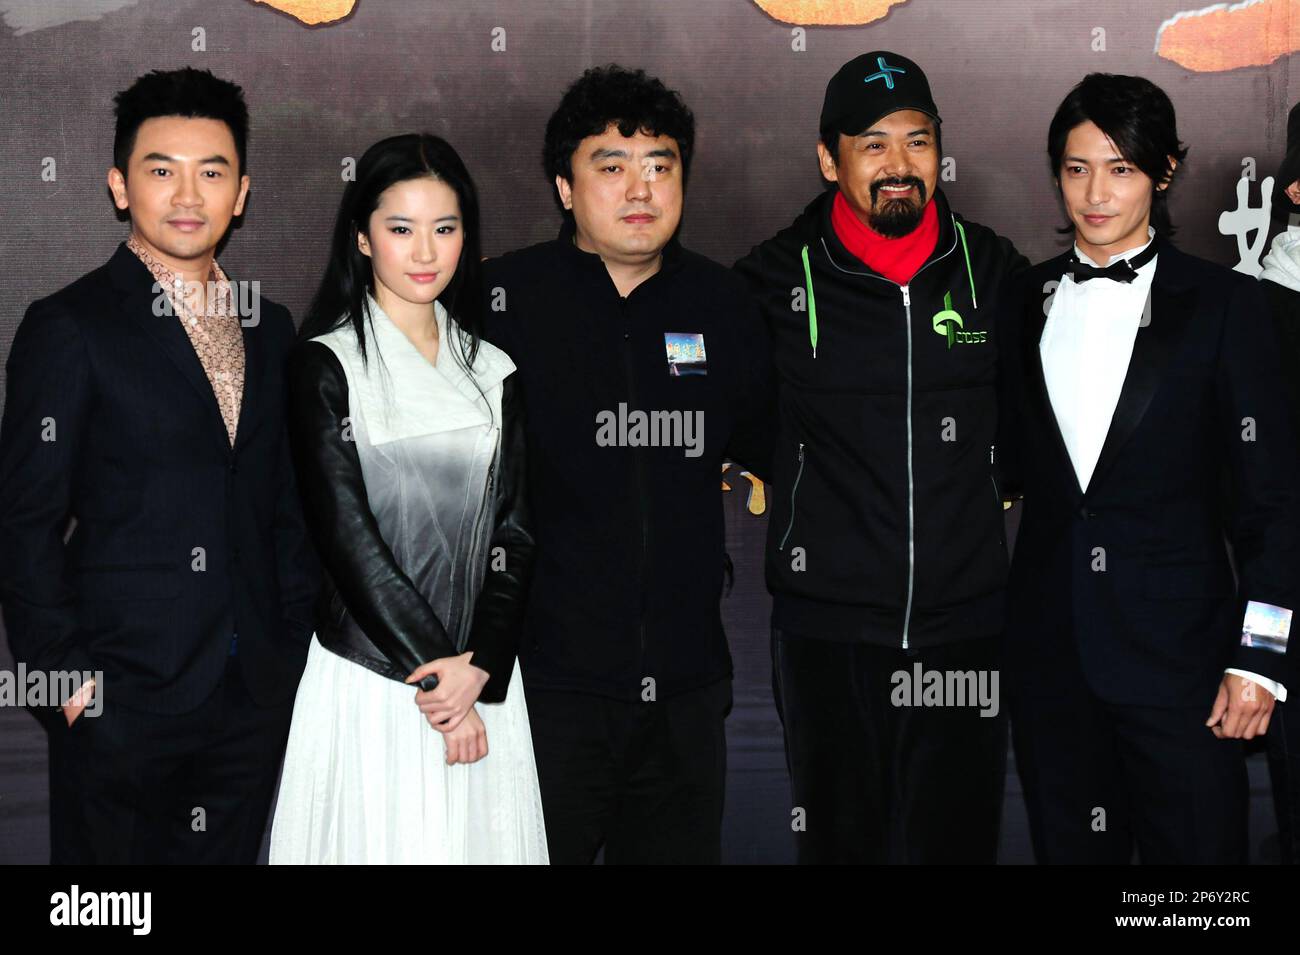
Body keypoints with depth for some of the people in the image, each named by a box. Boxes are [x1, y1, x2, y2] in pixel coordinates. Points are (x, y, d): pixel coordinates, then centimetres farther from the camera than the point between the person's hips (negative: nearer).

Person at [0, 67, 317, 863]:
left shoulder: (269, 326, 10)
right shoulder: (68, 328, -7)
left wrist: (295, 646, 8)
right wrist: (66, 676, -12)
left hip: (258, 696, 5)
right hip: (122, 697, -5)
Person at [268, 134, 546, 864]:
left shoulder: (492, 372, 9)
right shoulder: (326, 366, -3)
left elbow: (515, 535, 4)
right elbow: (347, 534, -9)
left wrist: (479, 669, -9)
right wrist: (433, 668, -12)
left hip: (483, 681, 4)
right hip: (367, 679, -3)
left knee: (481, 839, 7)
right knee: (380, 840, 1)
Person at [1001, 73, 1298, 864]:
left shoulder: (1222, 304, -2)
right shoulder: (1028, 301, 8)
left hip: (1178, 643, -3)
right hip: (1051, 645, 3)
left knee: (1196, 845, 1)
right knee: (1069, 846, 11)